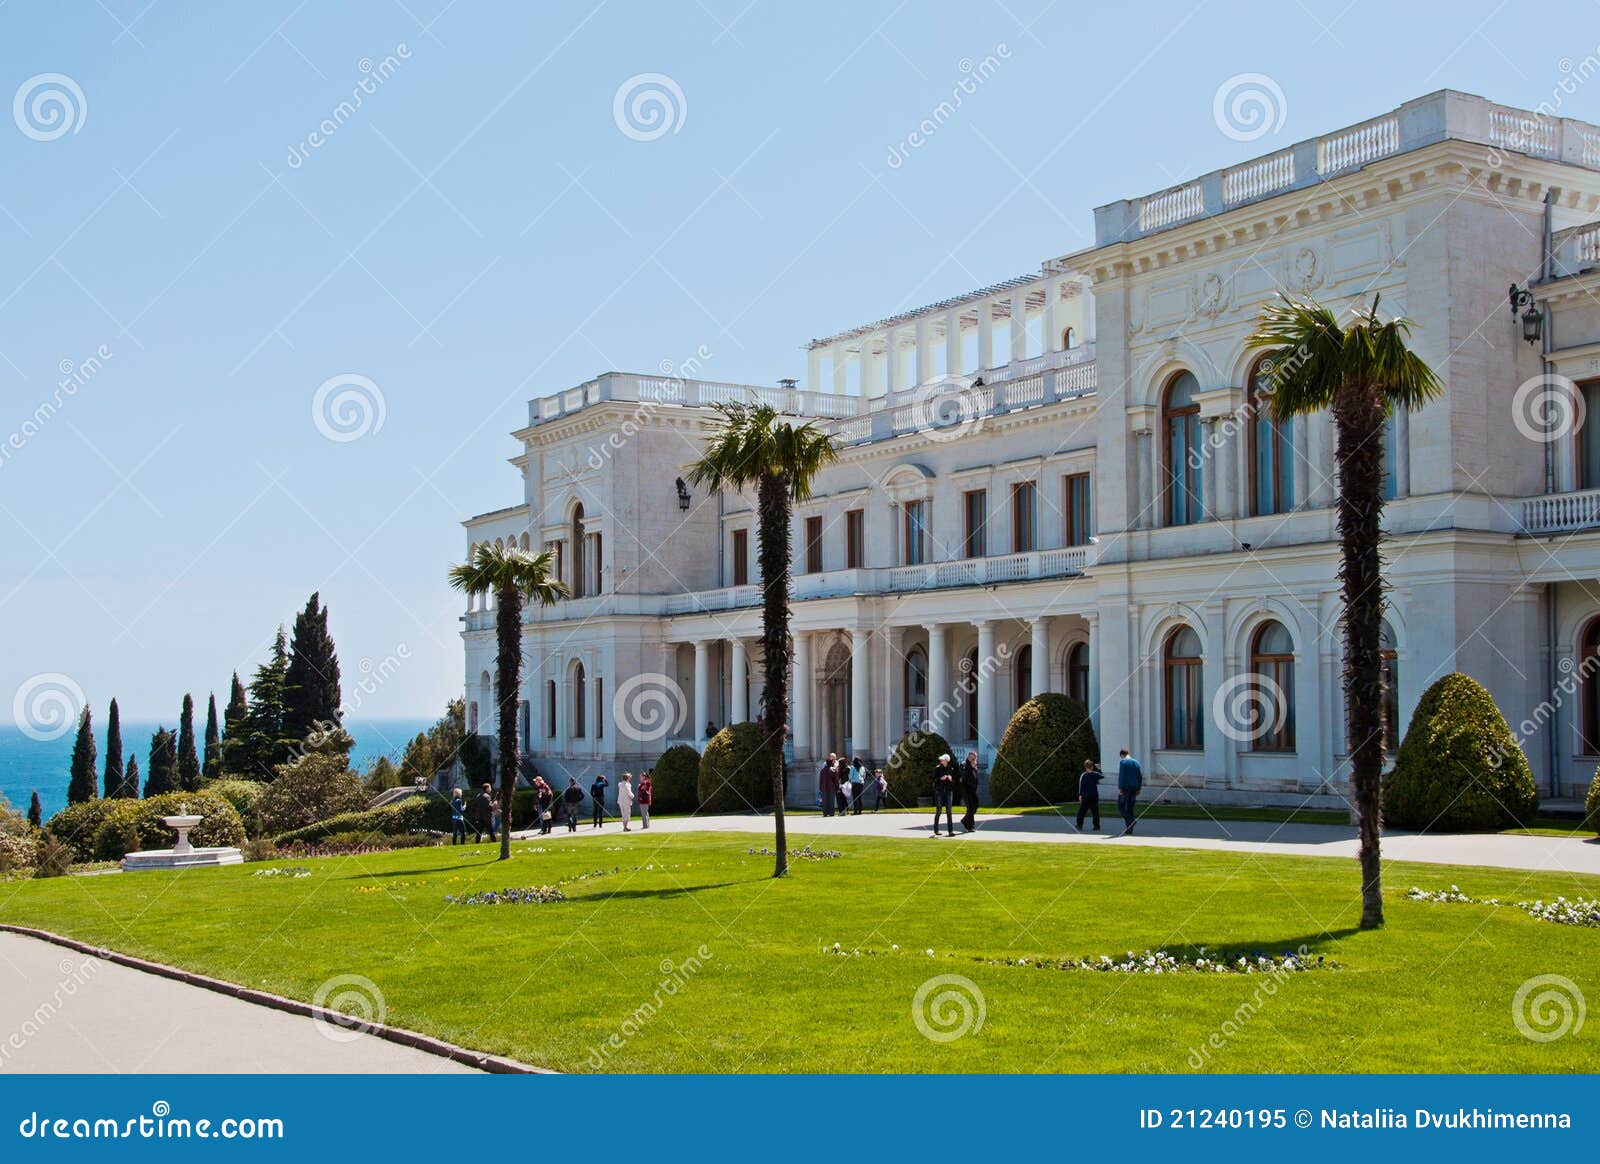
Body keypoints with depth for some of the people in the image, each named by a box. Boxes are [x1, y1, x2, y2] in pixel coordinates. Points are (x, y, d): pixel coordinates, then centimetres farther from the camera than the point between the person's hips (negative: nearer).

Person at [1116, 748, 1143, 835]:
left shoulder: (1122, 762, -6)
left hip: (1125, 788, -6)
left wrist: (1120, 788, -14)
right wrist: (1138, 789, 17)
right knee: (1130, 807, 11)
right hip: (1134, 788, 6)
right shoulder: (1136, 762, 13)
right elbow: (1140, 777, 13)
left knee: (1120, 806, 3)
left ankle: (1130, 821, -18)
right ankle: (1129, 829, 9)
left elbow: (1121, 776, -14)